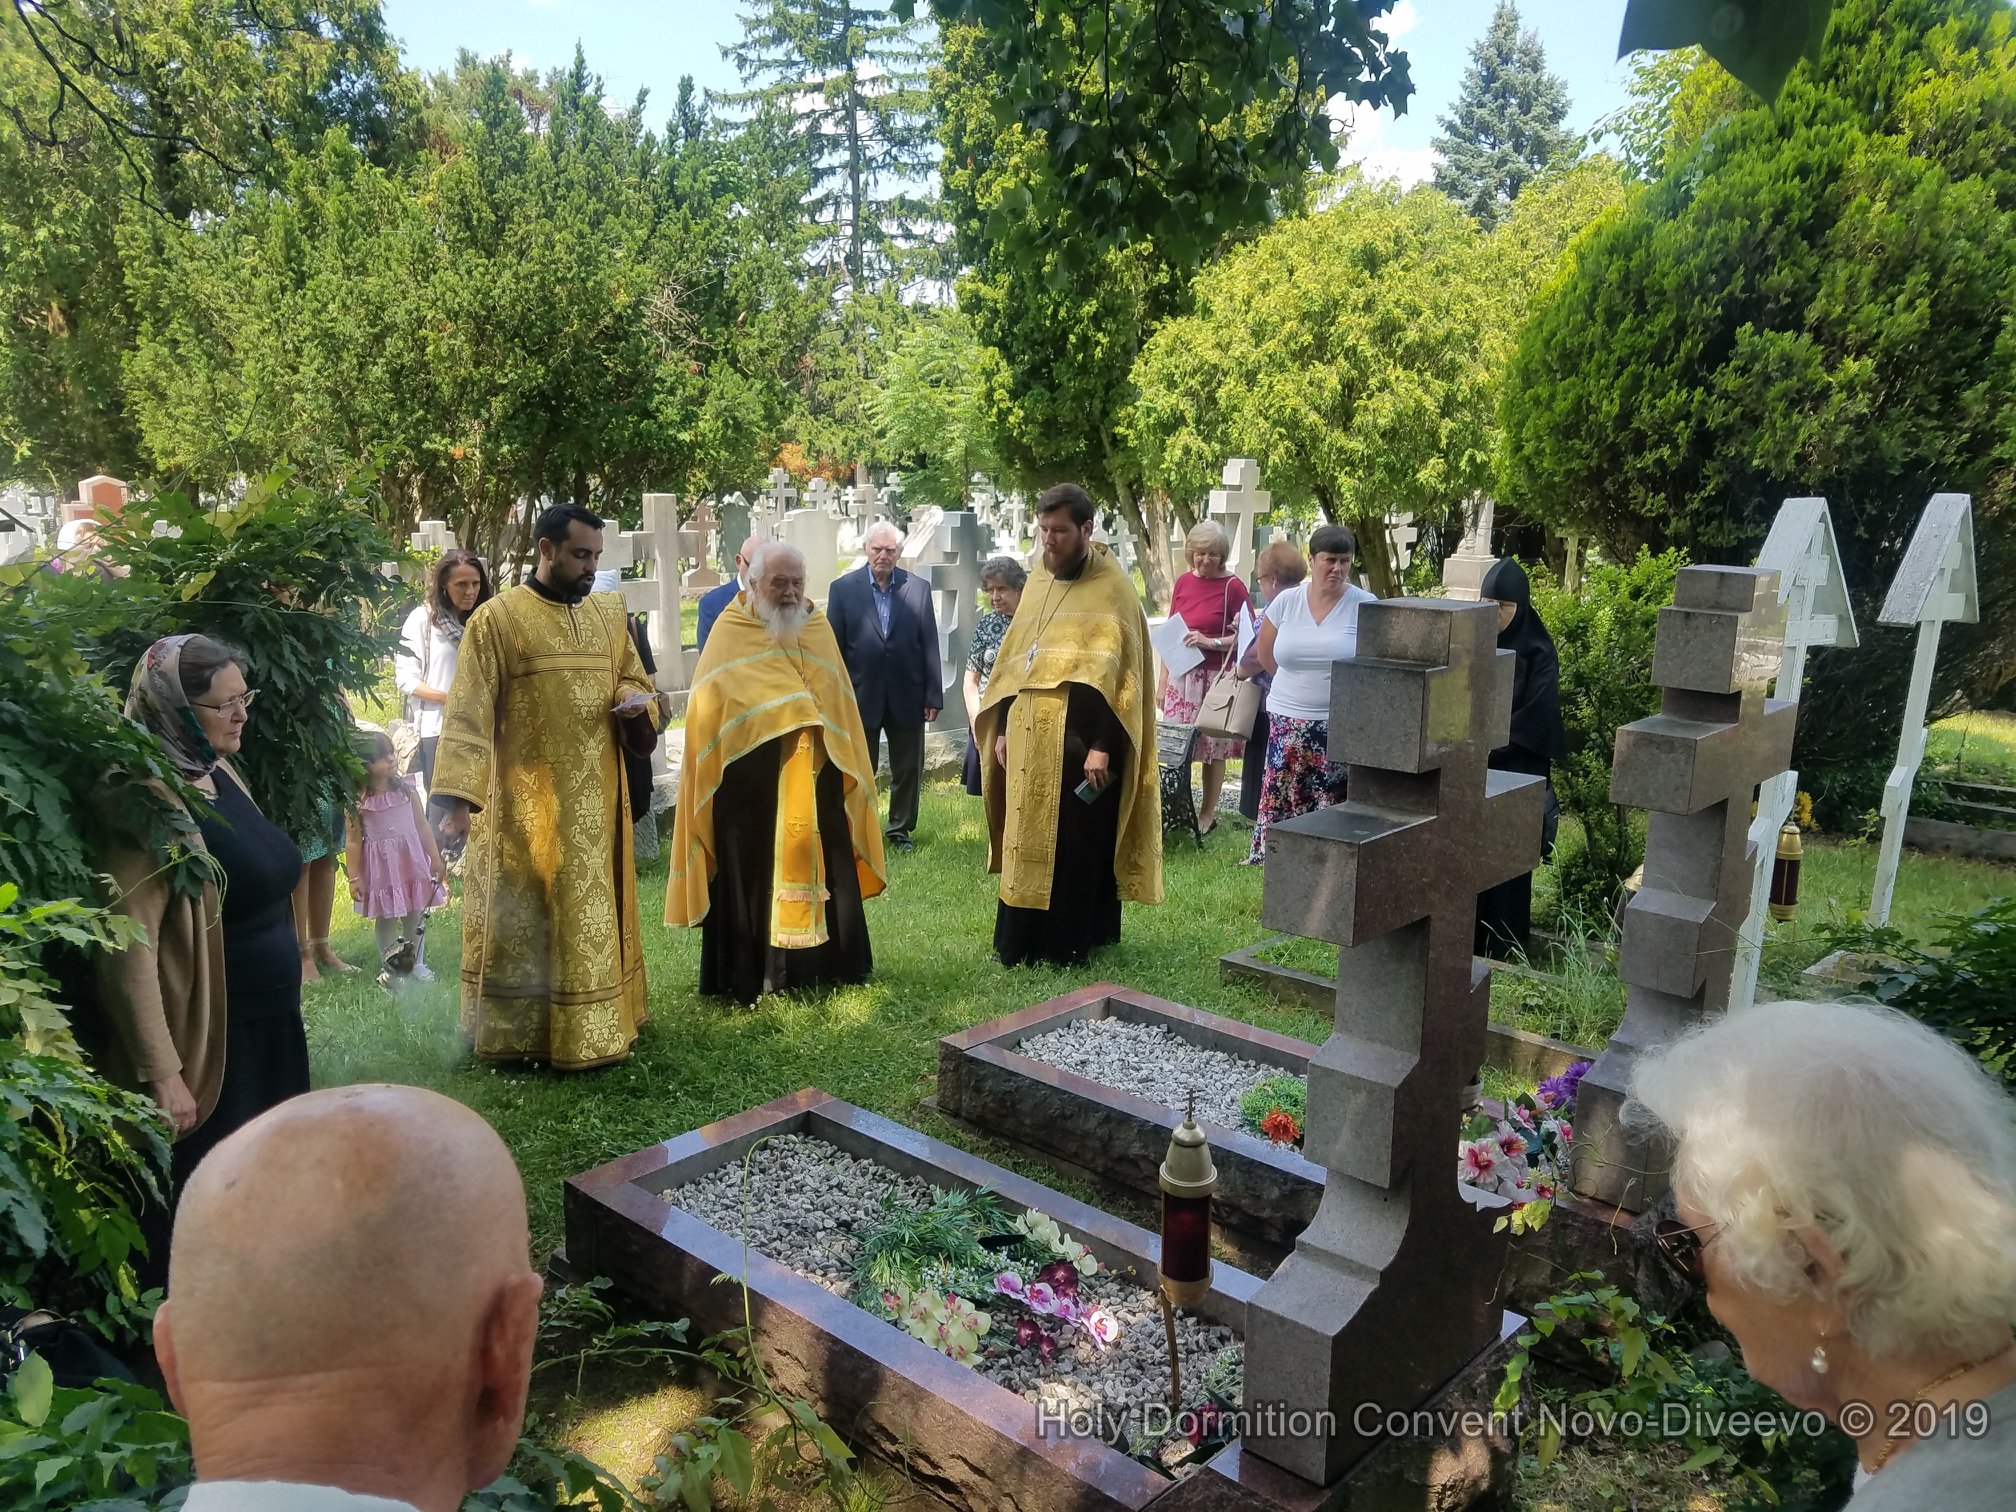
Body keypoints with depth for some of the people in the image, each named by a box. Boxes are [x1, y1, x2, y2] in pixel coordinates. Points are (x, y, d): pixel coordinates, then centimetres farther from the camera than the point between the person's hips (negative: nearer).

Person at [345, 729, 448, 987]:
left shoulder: (407, 790, -3)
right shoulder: (357, 802, -11)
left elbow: (423, 826, 3)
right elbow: (353, 841, -7)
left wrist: (436, 859, 4)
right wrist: (354, 878, -7)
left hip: (412, 860, 3)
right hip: (380, 867, -3)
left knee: (415, 914, 12)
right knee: (386, 917, 7)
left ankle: (416, 962, 27)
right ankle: (388, 966, 21)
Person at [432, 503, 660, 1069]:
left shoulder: (609, 612, 9)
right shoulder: (496, 619, -8)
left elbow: (633, 679, 20)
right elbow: (467, 714, -12)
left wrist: (637, 702, -5)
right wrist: (457, 797, -20)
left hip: (597, 799, 6)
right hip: (527, 803, -5)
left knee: (594, 913, 14)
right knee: (521, 918, 4)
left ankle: (597, 1023, 27)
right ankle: (516, 1033, 17)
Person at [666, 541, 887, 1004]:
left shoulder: (818, 628, 9)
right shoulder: (730, 632, -4)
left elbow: (839, 703, 15)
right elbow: (709, 708, -2)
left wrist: (846, 762, 14)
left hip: (813, 777, 4)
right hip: (750, 780, -4)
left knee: (818, 867, 10)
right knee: (754, 873, 1)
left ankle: (825, 963, 22)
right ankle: (753, 974, 10)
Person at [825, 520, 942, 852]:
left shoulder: (919, 588, 0)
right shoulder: (843, 588, -2)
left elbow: (930, 646, 0)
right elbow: (834, 647, -1)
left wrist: (933, 695, -2)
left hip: (907, 696, 1)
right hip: (861, 696, -1)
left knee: (908, 769, 12)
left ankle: (900, 829, 28)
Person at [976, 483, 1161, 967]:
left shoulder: (1110, 588, -7)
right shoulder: (1038, 581, 14)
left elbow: (1117, 671, -14)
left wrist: (1102, 745, -21)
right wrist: (1002, 727, 11)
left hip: (1078, 741, -7)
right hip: (1030, 737, 7)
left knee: (1072, 845, -1)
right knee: (1028, 843, 11)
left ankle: (1068, 944, 10)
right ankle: (1022, 942, 21)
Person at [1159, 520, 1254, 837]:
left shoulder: (1233, 587, -5)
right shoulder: (1183, 583, 10)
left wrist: (1210, 642, -18)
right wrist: (1162, 680, 12)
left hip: (1216, 678, -4)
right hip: (1181, 677, 4)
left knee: (1212, 748, 2)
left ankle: (1207, 814, 13)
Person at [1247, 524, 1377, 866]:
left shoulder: (1365, 606, -5)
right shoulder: (1286, 601, 4)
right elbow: (1265, 653, 17)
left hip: (1340, 724, -2)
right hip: (1288, 722, 3)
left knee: (1332, 802, -2)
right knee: (1281, 798, 5)